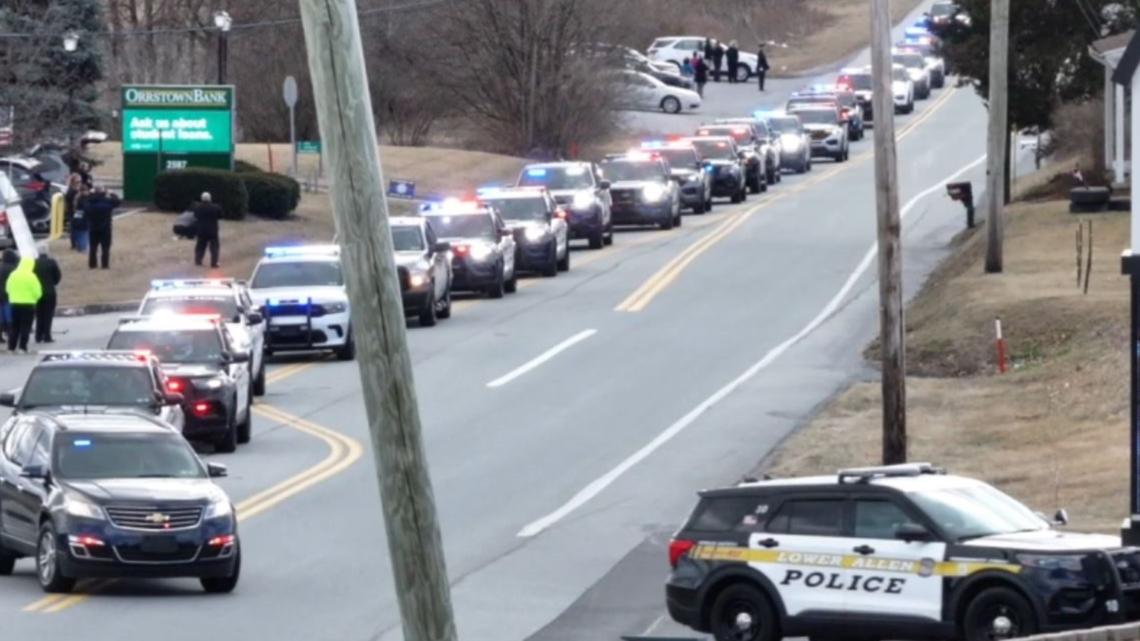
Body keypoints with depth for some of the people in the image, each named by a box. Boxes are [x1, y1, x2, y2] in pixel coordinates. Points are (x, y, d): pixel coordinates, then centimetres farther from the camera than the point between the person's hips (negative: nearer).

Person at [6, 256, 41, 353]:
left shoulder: (13, 275, 2)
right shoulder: (31, 276, -12)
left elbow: (8, 288, 8)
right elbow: (37, 292, -11)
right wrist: (35, 298, 10)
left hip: (14, 303, 4)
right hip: (28, 304, -4)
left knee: (14, 326, 11)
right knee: (25, 326, 0)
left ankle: (11, 346, 9)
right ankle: (22, 346, -6)